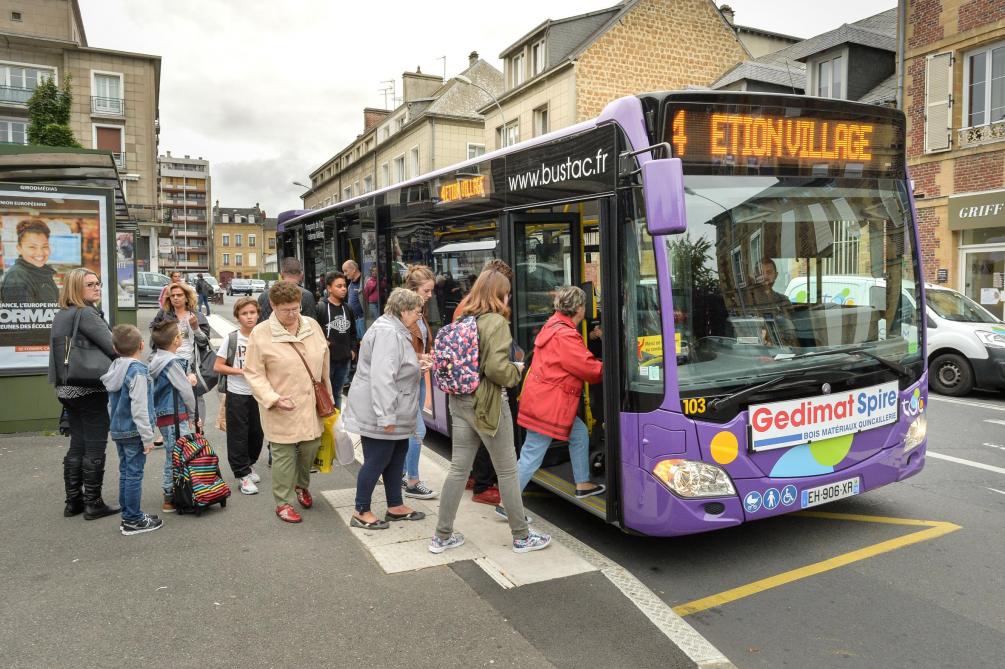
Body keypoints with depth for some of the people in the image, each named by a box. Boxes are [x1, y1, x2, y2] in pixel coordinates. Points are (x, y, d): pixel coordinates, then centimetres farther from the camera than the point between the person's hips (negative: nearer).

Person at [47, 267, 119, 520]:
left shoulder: (60, 316, 12)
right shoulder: (86, 314, -17)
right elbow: (113, 347, -22)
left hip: (67, 390, 9)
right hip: (91, 391, -9)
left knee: (77, 445, 15)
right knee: (95, 447, 1)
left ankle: (73, 501, 21)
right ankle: (93, 503, 8)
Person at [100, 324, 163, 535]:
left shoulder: (115, 369, 9)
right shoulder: (137, 371, -18)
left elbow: (111, 404, 17)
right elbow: (139, 408, -21)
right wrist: (148, 437, -17)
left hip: (118, 431, 9)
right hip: (134, 432, -9)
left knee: (125, 473, 15)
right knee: (134, 475, -2)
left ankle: (128, 516, 24)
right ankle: (133, 520, 5)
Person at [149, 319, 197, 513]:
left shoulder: (158, 359, 12)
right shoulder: (172, 362, -17)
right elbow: (185, 390, -12)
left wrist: (188, 377, 1)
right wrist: (192, 414, -1)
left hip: (163, 415, 10)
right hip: (174, 416, -10)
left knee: (173, 456, 16)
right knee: (175, 457, -2)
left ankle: (172, 494, 25)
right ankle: (170, 499, 4)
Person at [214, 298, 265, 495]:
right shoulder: (231, 338, -7)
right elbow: (217, 366, -5)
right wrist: (242, 371, -15)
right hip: (237, 394, -2)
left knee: (257, 433, 13)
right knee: (238, 435, 2)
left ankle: (249, 464, 36)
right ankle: (243, 475, 13)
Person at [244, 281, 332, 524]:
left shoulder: (312, 325, 3)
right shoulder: (261, 333, -10)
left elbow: (324, 362, 12)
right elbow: (253, 373, -9)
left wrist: (327, 395, 15)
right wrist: (272, 398, -20)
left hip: (312, 405, 4)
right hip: (282, 409, -4)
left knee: (310, 448, 17)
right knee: (284, 455, 5)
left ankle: (302, 486, 44)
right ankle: (283, 502, 23)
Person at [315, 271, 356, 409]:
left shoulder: (347, 309, 11)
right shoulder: (320, 308, -10)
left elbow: (353, 332, 22)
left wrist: (352, 349, 13)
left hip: (344, 359, 6)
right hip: (326, 358, -6)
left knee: (337, 393, 17)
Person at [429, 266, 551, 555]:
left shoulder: (462, 320, 9)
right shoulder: (496, 322, -14)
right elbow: (497, 368, -22)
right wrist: (516, 370, -4)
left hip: (460, 401, 7)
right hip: (487, 404, -7)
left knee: (458, 469, 13)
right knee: (507, 471, 7)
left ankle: (442, 536, 20)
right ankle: (521, 537, 19)